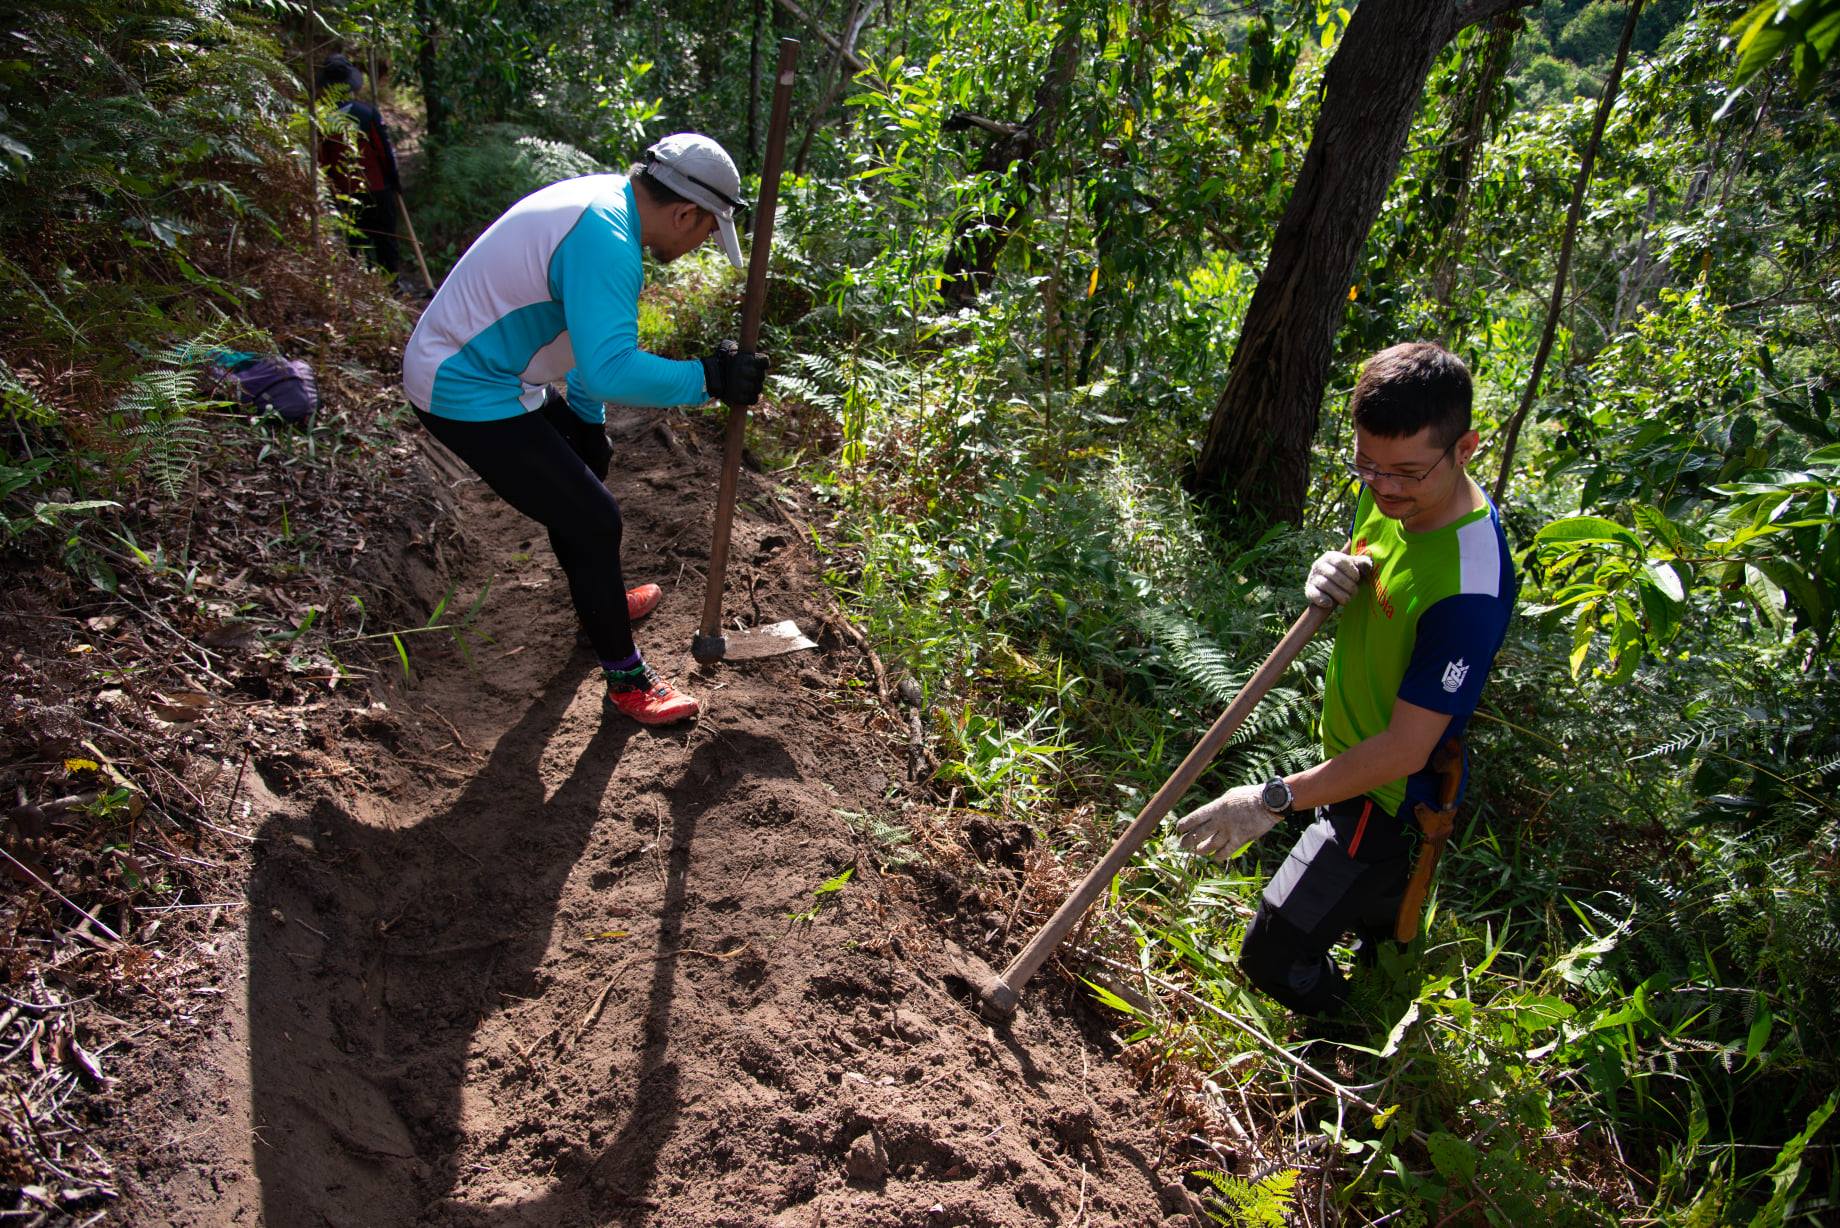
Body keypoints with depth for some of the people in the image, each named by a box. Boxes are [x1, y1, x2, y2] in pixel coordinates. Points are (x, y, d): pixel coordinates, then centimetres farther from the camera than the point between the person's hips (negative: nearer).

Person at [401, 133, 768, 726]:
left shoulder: (604, 197, 5)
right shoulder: (605, 242, -27)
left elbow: (592, 339, 16)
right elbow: (612, 370, -37)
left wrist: (588, 423, 24)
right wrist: (709, 379, -26)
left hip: (466, 367, 11)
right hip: (470, 398, -11)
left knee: (583, 462, 26)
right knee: (594, 520, -7)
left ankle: (600, 602, 46)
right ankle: (626, 679, 8)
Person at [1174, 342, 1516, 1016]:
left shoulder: (1468, 592, -35)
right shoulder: (1390, 499, -9)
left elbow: (1404, 751, -32)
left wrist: (1272, 800, -30)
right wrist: (1332, 577, -16)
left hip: (1388, 799, -8)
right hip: (1350, 763, 9)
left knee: (1273, 954, -2)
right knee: (1374, 910, 31)